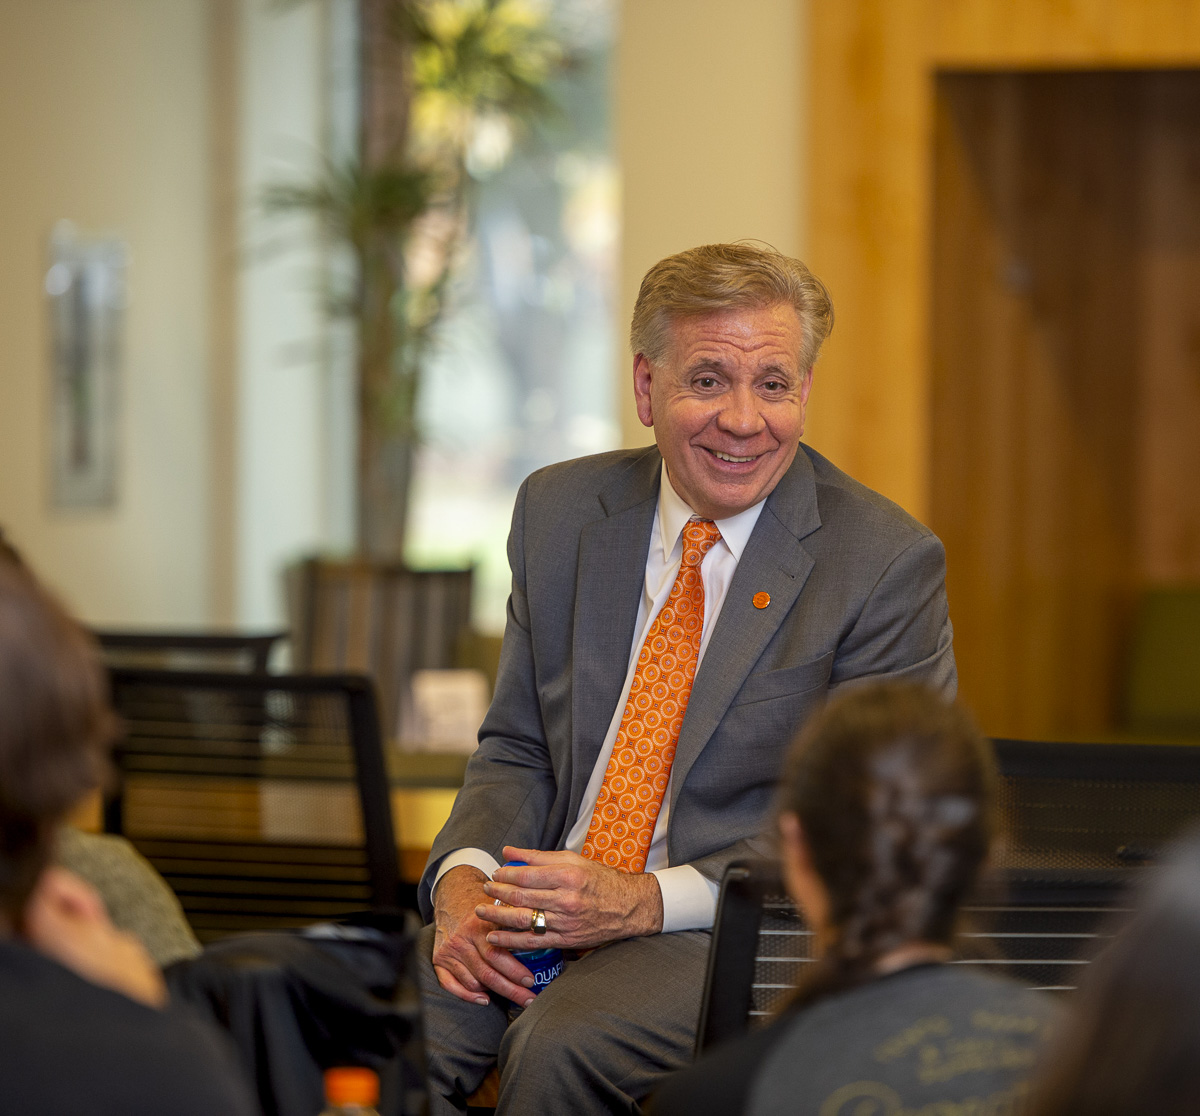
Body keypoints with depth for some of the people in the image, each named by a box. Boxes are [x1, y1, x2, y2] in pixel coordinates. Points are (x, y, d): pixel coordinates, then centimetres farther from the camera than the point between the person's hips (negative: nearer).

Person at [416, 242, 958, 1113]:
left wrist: (649, 899, -19)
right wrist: (464, 876, -9)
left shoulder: (887, 563, -7)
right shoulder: (561, 511, 9)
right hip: (539, 906, 4)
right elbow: (518, 748, 14)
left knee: (559, 1044, -32)